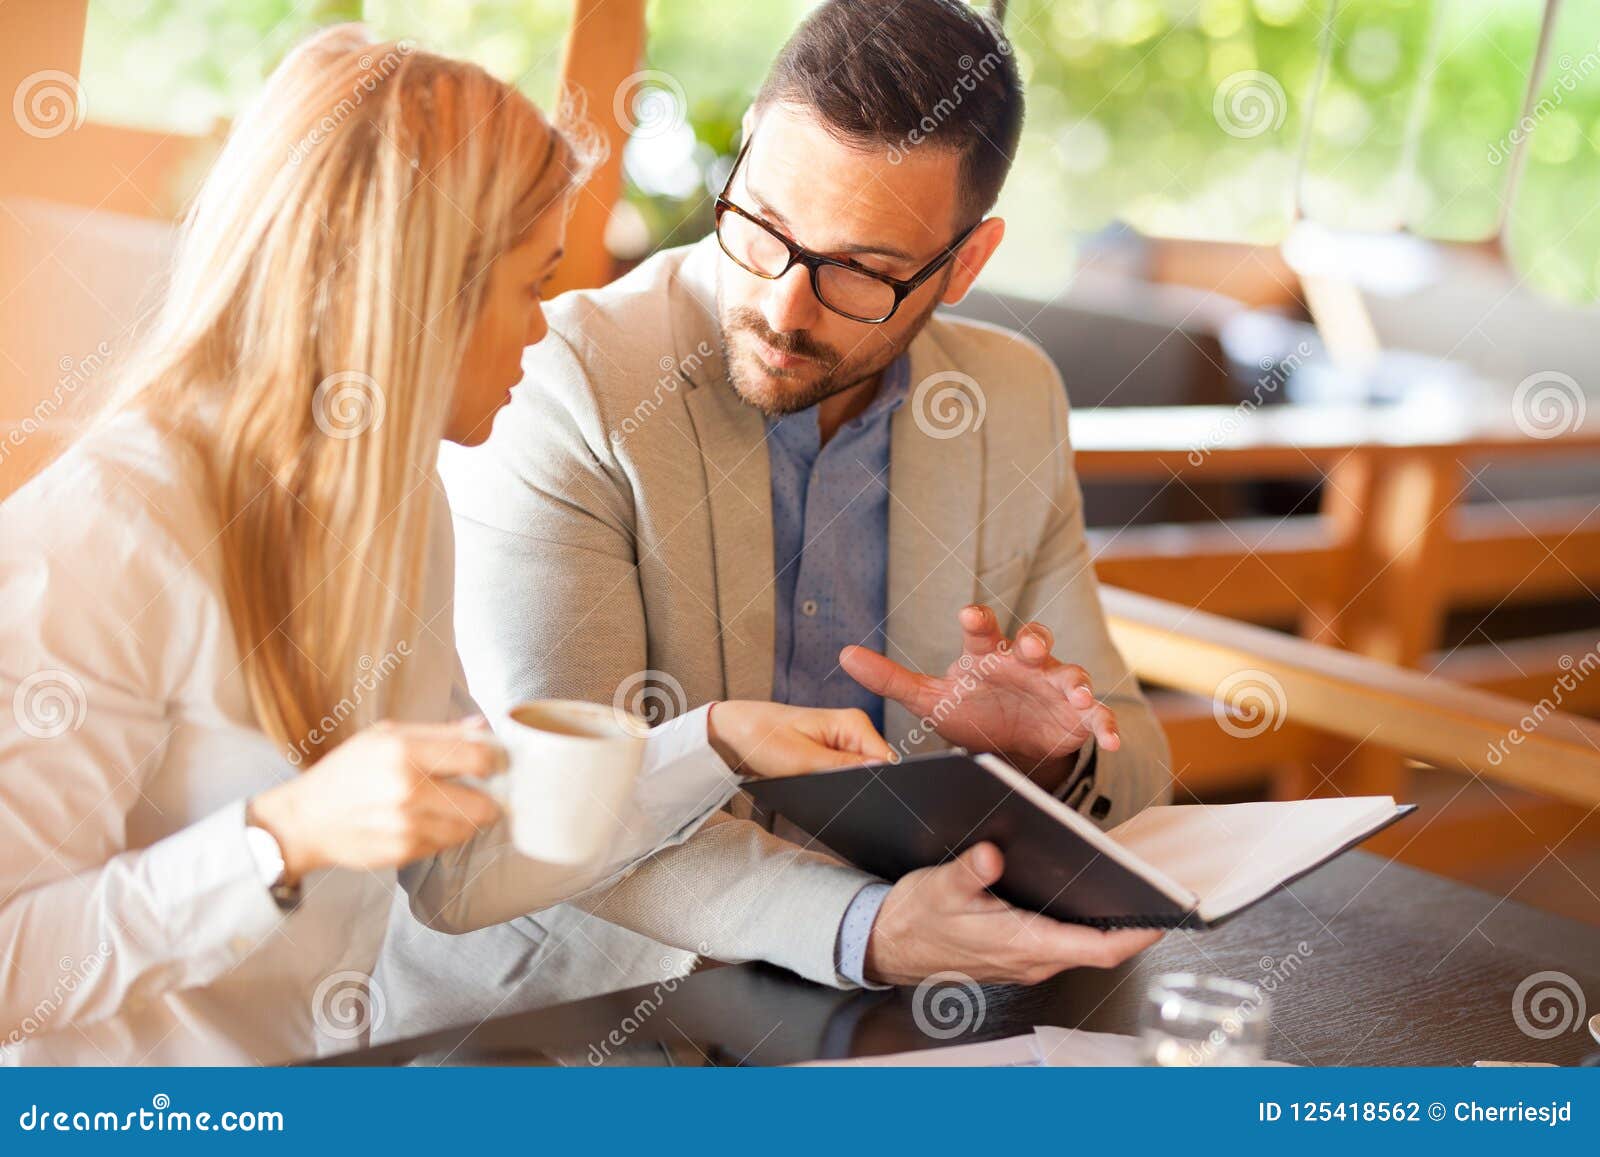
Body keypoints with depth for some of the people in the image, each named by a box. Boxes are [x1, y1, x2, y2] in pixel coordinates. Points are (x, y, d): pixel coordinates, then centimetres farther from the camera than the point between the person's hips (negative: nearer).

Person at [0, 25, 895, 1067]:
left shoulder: (401, 502, 6)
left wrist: (720, 745, 5)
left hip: (318, 1106, 6)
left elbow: (459, 875, 11)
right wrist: (286, 837, -30)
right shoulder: (100, 536, -20)